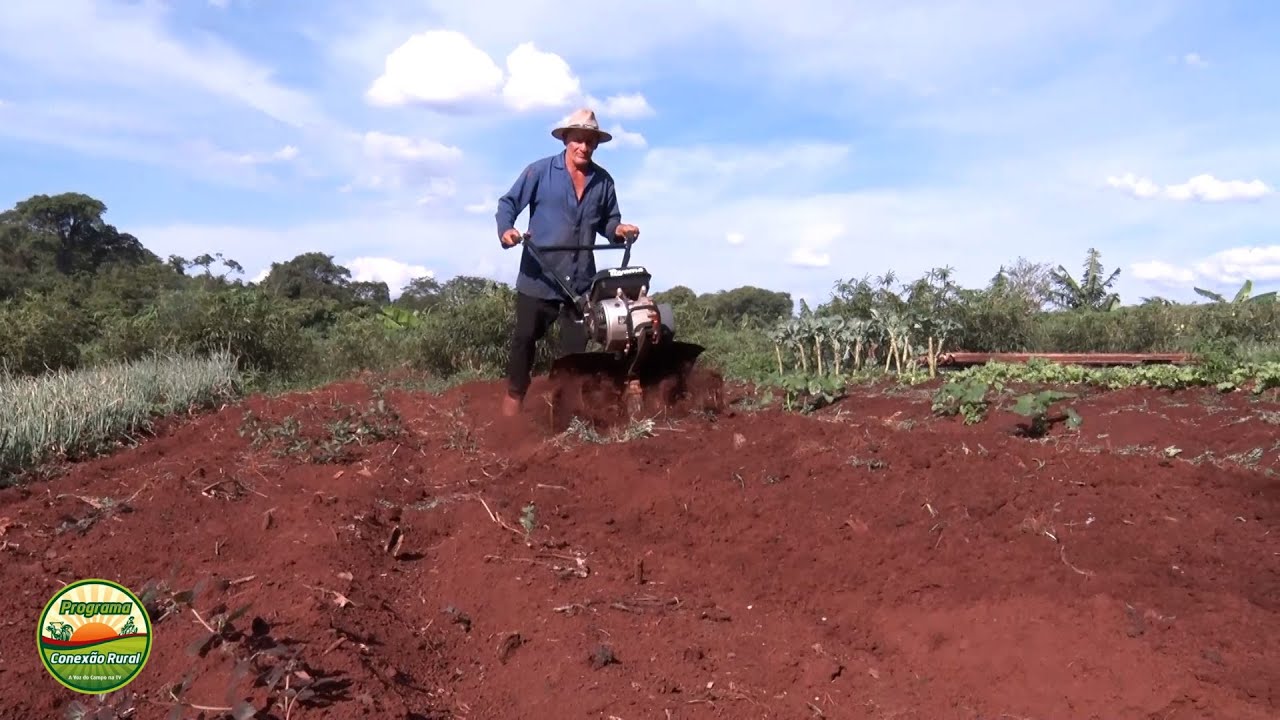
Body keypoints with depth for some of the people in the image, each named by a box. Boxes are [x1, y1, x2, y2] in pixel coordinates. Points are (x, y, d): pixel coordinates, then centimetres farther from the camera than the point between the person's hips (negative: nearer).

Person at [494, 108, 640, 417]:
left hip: (581, 281, 3)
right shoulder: (540, 171, -4)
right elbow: (508, 203, -1)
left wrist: (619, 230, -6)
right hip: (538, 277, -3)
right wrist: (506, 230, -20)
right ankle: (514, 396, 22)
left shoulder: (603, 181, 6)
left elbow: (608, 221, 16)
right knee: (524, 339, 5)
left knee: (576, 346, 7)